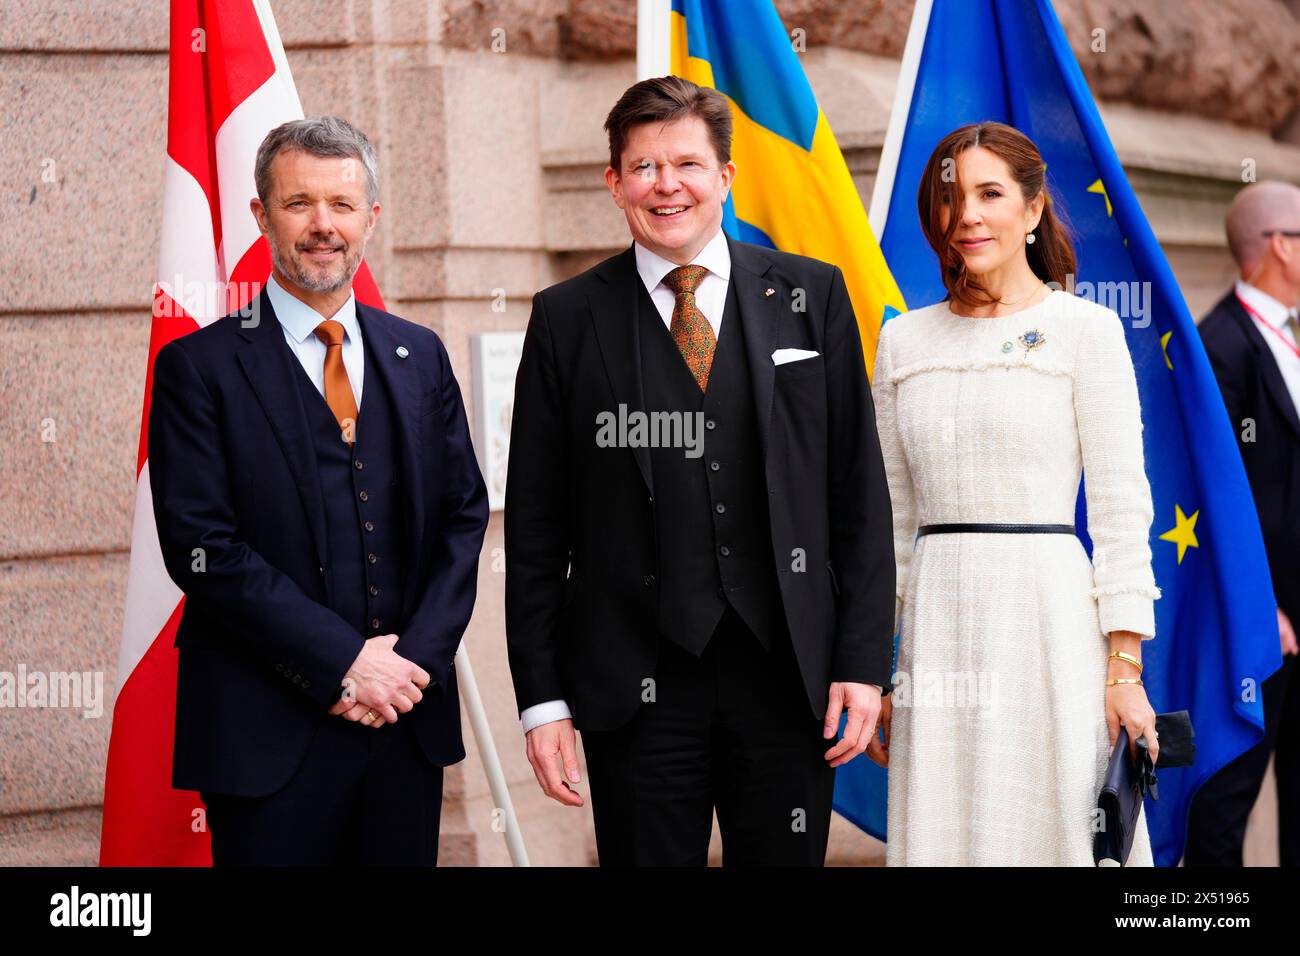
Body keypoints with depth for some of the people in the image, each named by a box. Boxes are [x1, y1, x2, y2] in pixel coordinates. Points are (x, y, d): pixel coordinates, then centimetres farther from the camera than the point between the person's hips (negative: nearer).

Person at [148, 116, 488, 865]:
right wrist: (344, 661, -15)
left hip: (409, 718, 4)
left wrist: (416, 657, -5)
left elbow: (464, 515, 10)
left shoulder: (419, 356, 12)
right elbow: (203, 547, -10)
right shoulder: (199, 368, -3)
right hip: (268, 737, -4)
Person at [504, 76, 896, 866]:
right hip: (639, 683, -1)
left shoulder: (812, 296, 6)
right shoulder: (568, 320, 3)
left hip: (789, 675, 1)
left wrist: (864, 660, -1)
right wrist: (542, 697, -1)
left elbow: (860, 489, 5)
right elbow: (534, 526, 4)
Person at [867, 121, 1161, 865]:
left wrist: (1125, 667, -10)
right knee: (937, 836, 4)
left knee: (1050, 833, -2)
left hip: (1046, 615, -4)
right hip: (936, 625, 4)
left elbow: (1122, 509, -3)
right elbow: (890, 515, 14)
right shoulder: (905, 341, 11)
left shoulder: (1086, 330, 0)